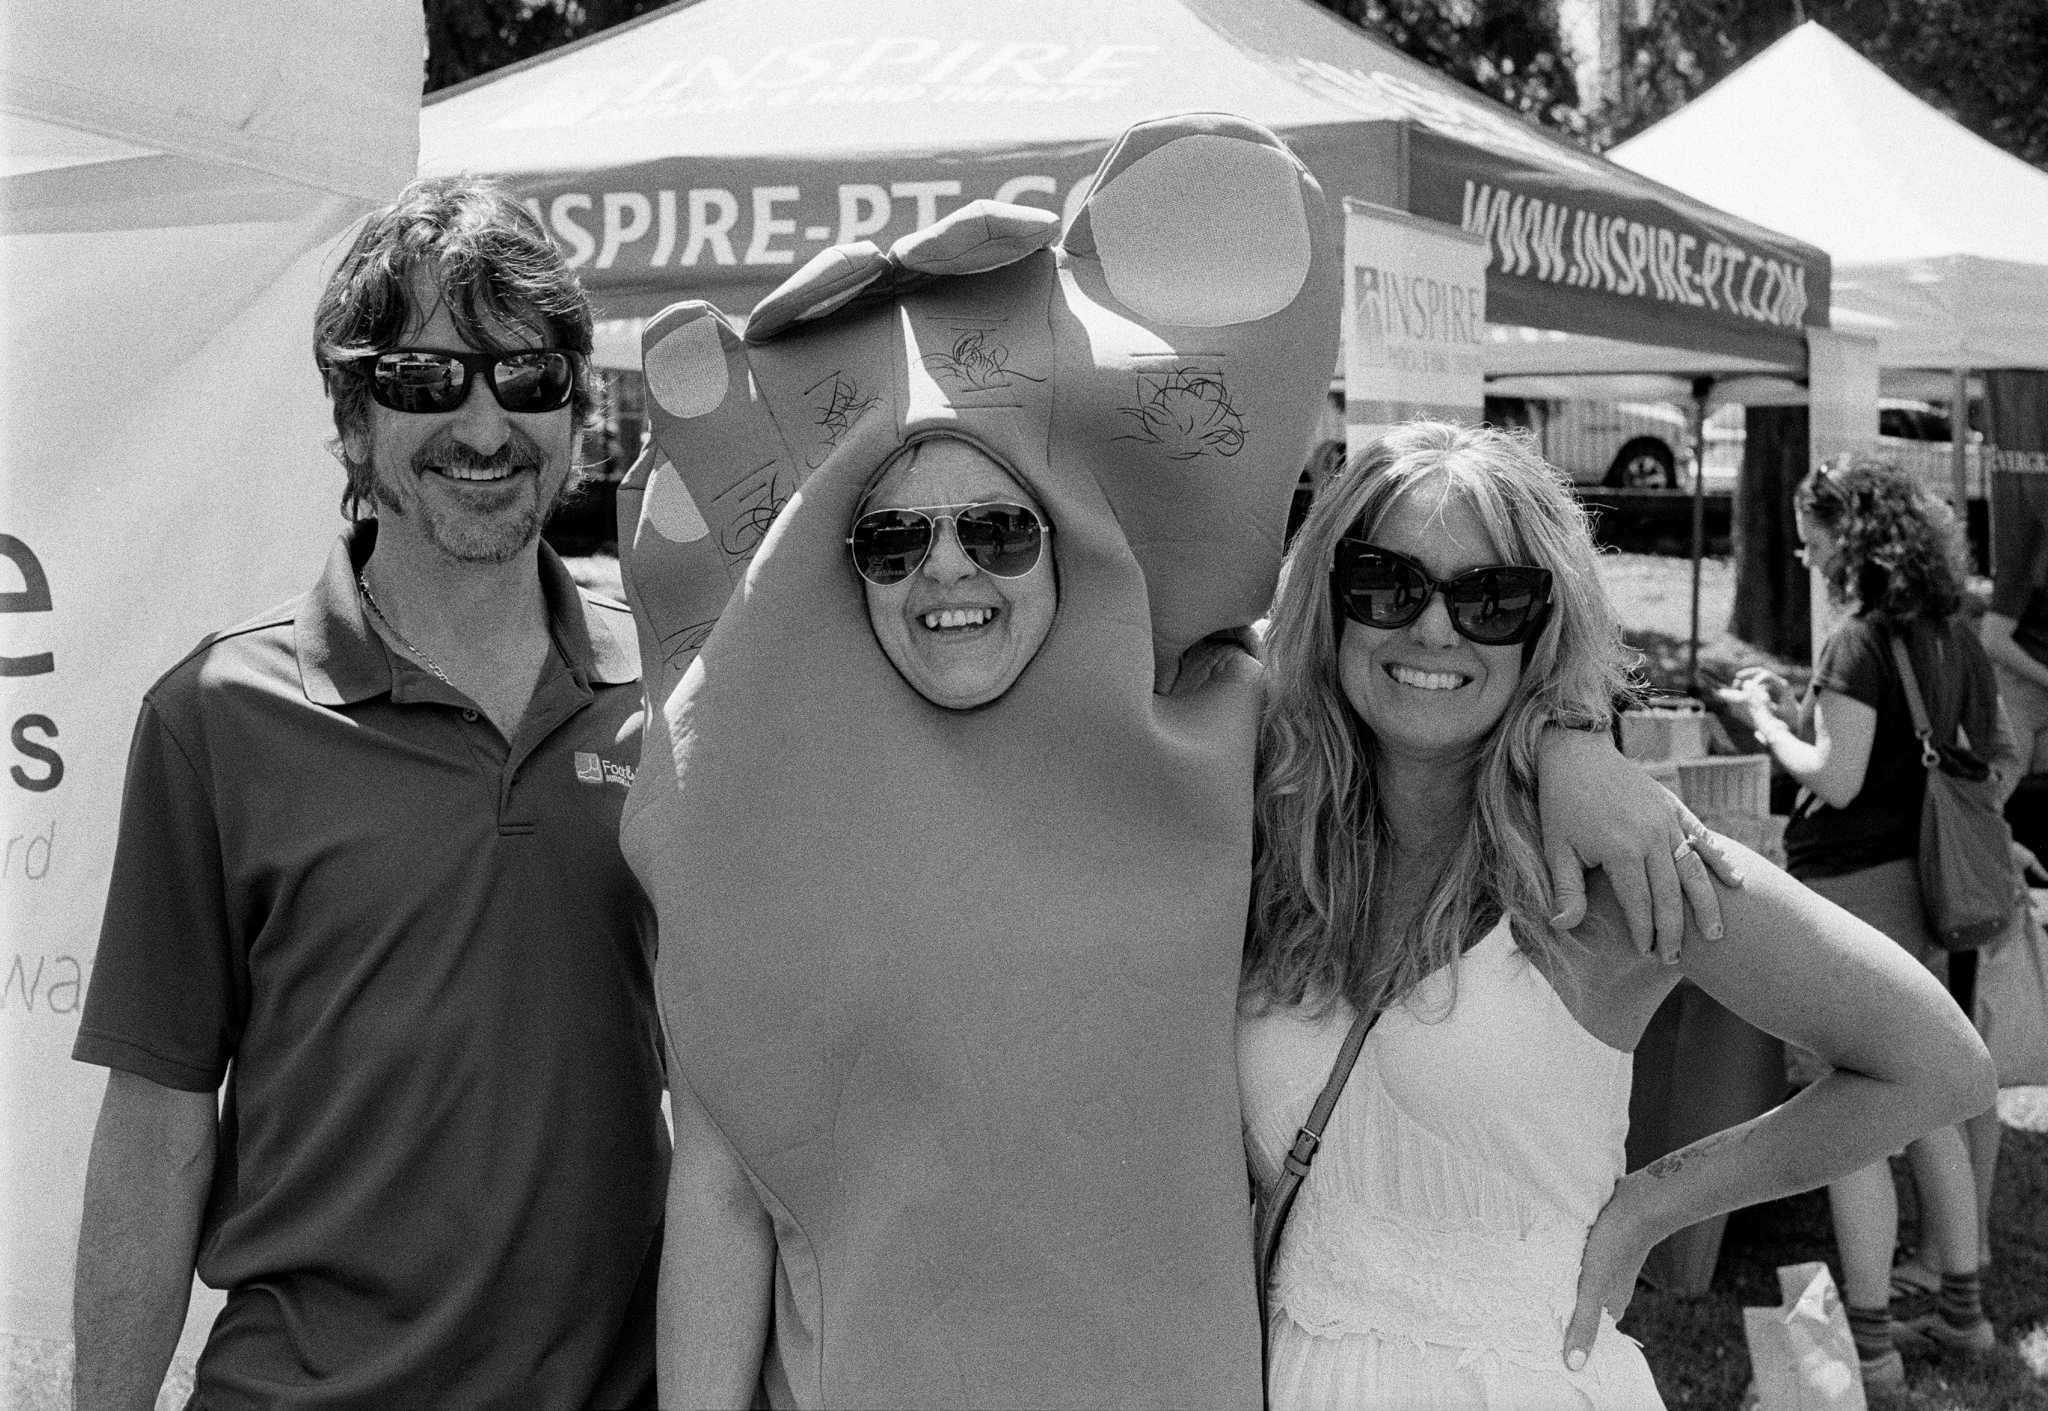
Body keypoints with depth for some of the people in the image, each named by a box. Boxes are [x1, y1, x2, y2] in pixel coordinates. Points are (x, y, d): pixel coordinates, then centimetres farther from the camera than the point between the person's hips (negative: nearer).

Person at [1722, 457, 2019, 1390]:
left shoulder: (1858, 643, -16)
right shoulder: (1953, 639, 10)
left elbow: (1836, 779, -20)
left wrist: (1768, 719, -5)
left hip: (1852, 889, -9)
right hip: (1923, 890, 9)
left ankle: (1869, 1340, 2)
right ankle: (1963, 1306, 26)